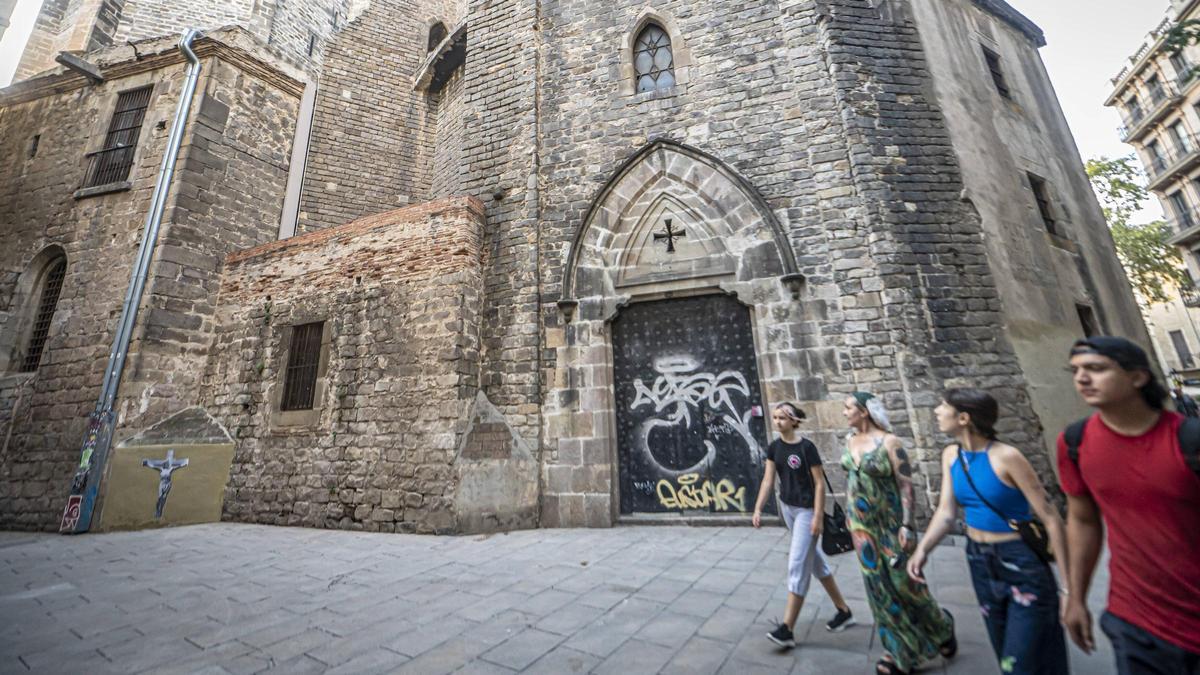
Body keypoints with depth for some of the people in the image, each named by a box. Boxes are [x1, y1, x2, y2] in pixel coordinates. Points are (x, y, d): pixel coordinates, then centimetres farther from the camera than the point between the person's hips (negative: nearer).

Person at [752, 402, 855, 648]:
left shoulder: (806, 447, -17)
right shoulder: (774, 447, 0)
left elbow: (819, 483, -14)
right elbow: (768, 480, 0)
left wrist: (818, 516, -16)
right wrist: (758, 509, -5)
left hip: (806, 510, -7)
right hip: (787, 507, 7)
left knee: (797, 565, -4)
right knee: (814, 559, 19)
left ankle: (787, 630, 5)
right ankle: (844, 611, 39)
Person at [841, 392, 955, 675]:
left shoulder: (889, 442, -16)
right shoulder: (850, 440, 1)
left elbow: (906, 485, -15)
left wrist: (906, 525, -19)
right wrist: (849, 512, 13)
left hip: (890, 522, -5)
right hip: (862, 523, 5)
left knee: (903, 581, 7)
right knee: (879, 585, 11)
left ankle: (942, 627, 40)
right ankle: (901, 651, 28)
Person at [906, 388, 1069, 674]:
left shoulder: (1006, 457, -21)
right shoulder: (951, 455, -3)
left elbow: (1050, 518, -17)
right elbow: (946, 511, -4)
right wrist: (923, 549, -17)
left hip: (1022, 563, -6)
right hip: (979, 561, 6)